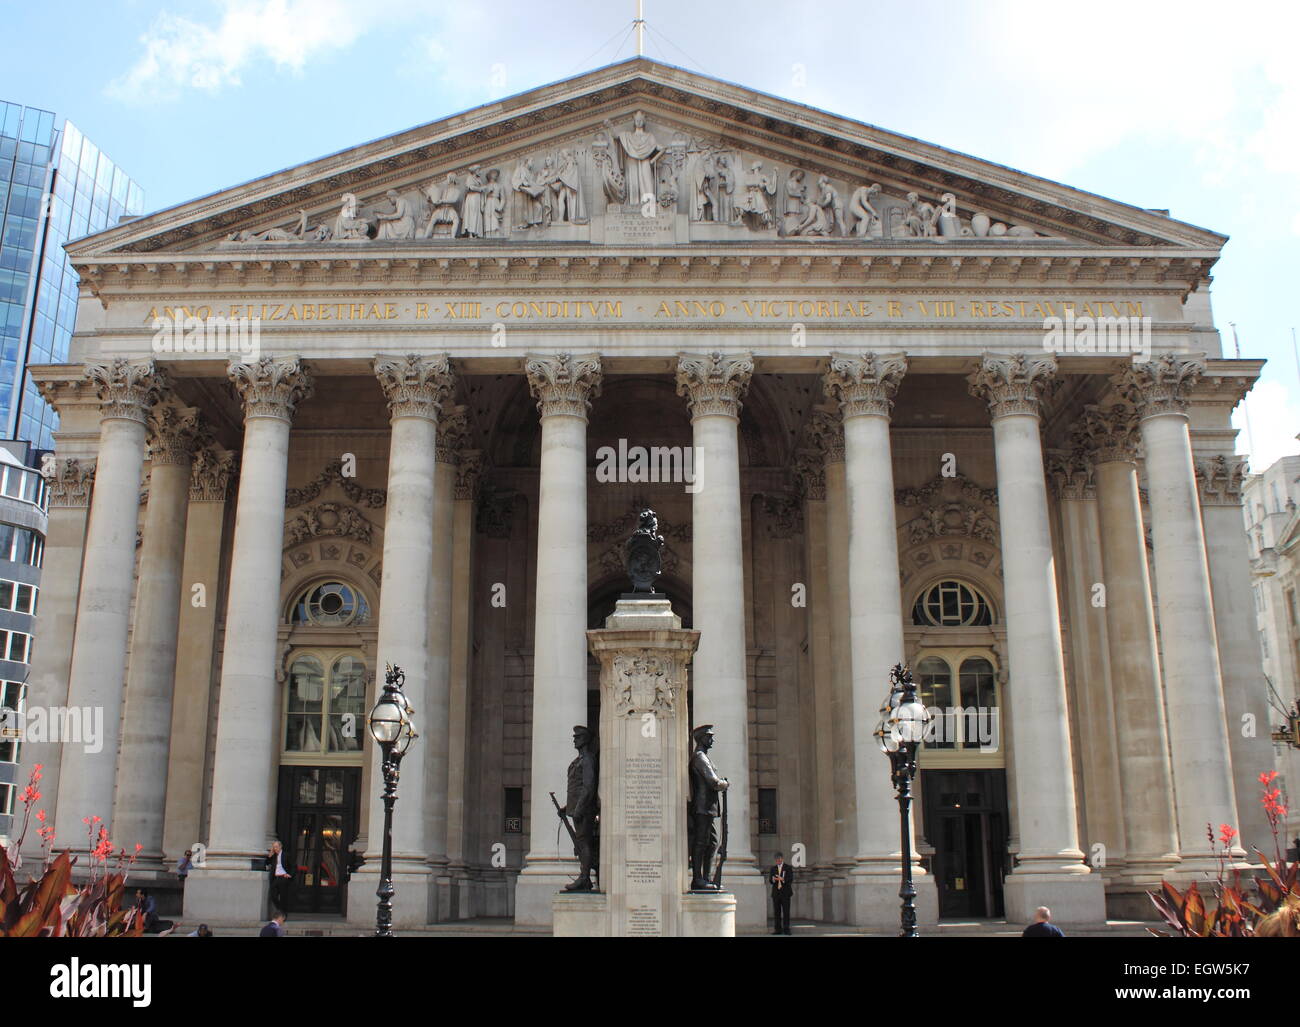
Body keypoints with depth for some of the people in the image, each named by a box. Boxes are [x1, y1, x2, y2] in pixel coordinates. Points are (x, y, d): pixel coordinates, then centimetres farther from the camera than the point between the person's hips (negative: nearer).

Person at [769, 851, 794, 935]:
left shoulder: (788, 868, 5)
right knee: (777, 912, 1)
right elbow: (770, 879, 6)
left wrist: (782, 879, -23)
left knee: (786, 911, -7)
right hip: (776, 892, 3)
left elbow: (790, 879, -6)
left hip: (785, 892, -3)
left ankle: (786, 929, -5)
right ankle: (778, 929, 5)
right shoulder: (773, 868, 15)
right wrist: (773, 879, -17)